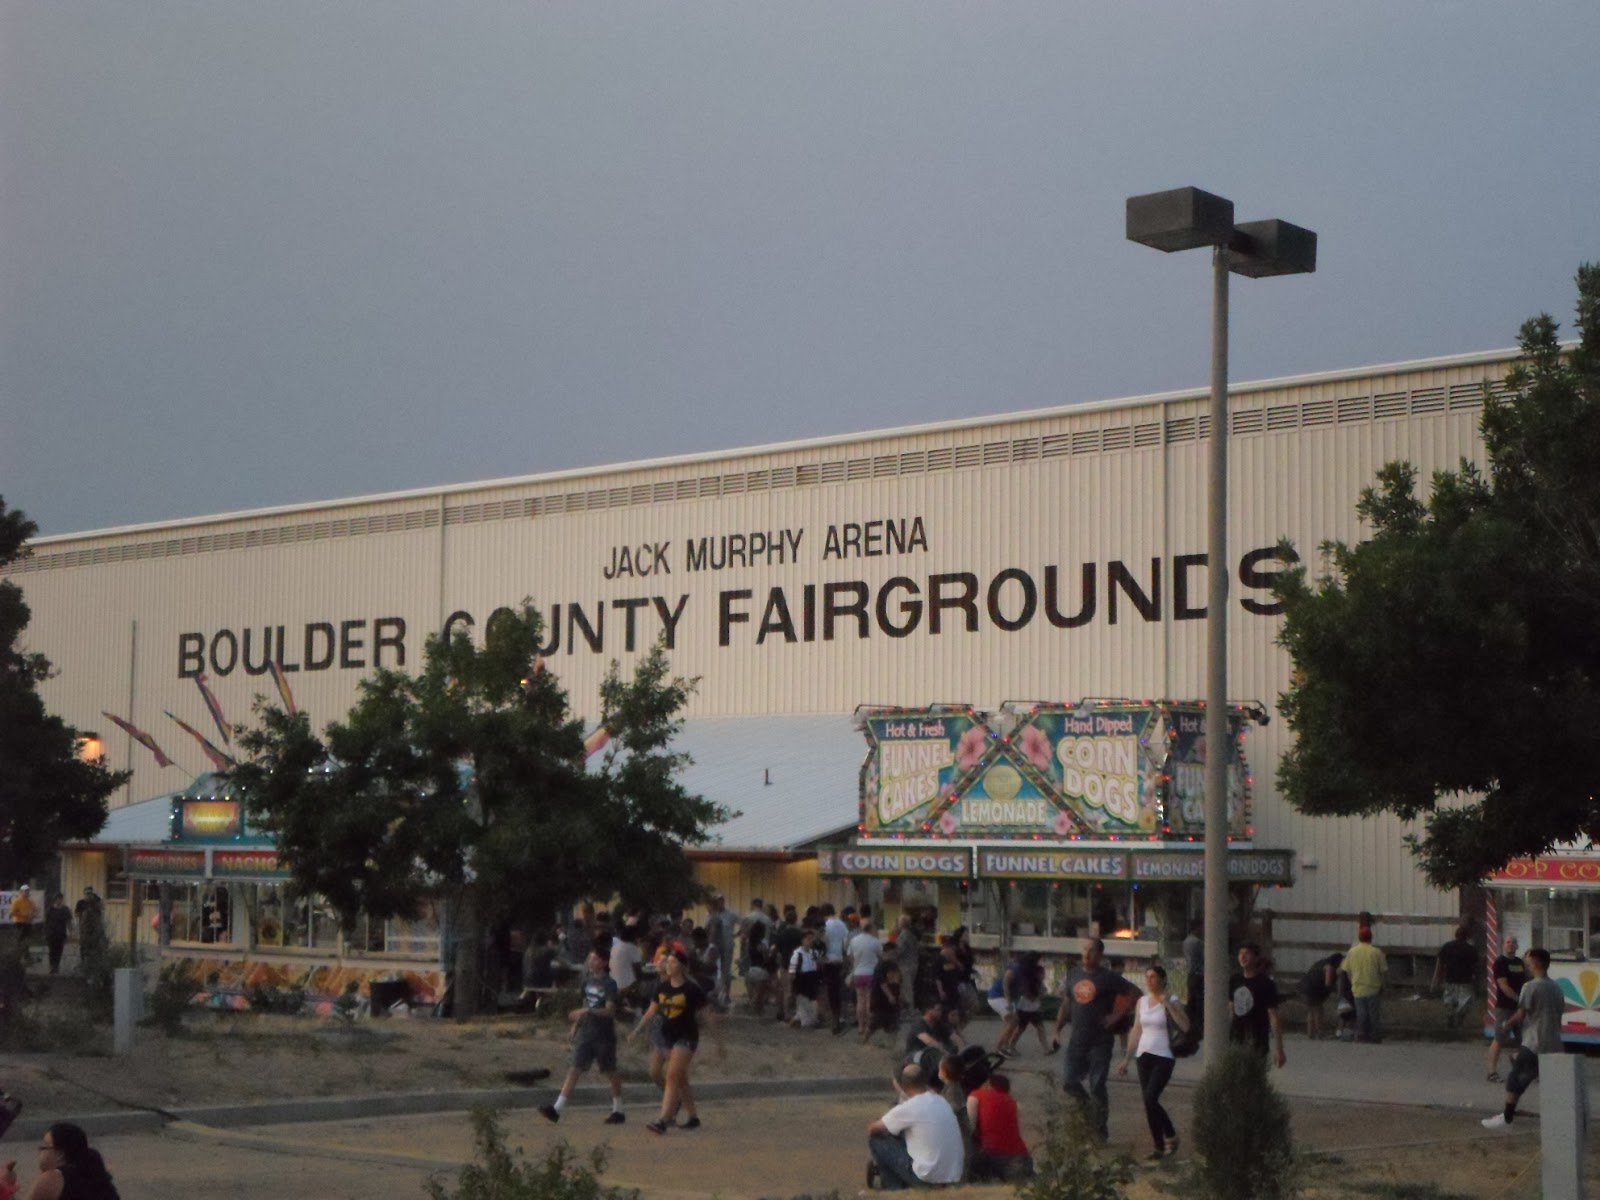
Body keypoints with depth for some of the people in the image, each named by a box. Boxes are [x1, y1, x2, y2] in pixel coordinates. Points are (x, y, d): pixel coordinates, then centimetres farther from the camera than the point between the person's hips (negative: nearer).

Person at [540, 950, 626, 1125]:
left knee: (610, 1072, 5)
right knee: (574, 1069, 0)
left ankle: (618, 1110, 18)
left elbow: (610, 1011, -20)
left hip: (604, 1035, -6)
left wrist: (587, 1011, -30)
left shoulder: (609, 984, -11)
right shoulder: (588, 981, 10)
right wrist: (575, 1027, 16)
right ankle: (557, 1108, -6)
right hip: (586, 1033, 6)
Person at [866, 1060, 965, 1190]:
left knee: (876, 1140, 5)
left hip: (927, 1178, -7)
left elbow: (872, 1129, 0)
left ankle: (894, 1189, 10)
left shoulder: (908, 1108, -12)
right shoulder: (942, 1102, 9)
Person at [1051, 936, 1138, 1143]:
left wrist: (1116, 1016, -11)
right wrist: (1057, 1030, 13)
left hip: (1100, 1041, -5)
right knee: (1069, 1082, 0)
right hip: (1077, 1039, 5)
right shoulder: (1073, 974, 9)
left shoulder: (1108, 977, -7)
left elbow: (1135, 993, -6)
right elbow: (1066, 1004, 17)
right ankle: (1090, 1109, 25)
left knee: (1097, 1086, -2)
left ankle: (1101, 1131, 10)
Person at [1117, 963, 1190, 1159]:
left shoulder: (1170, 1002, -6)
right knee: (1149, 1102, 4)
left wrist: (1168, 1004, -23)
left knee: (1150, 1099, -17)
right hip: (1144, 1056, 6)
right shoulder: (1142, 1001, 11)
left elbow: (1185, 1025, -21)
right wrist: (1127, 1059, 16)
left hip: (1164, 1057, -6)